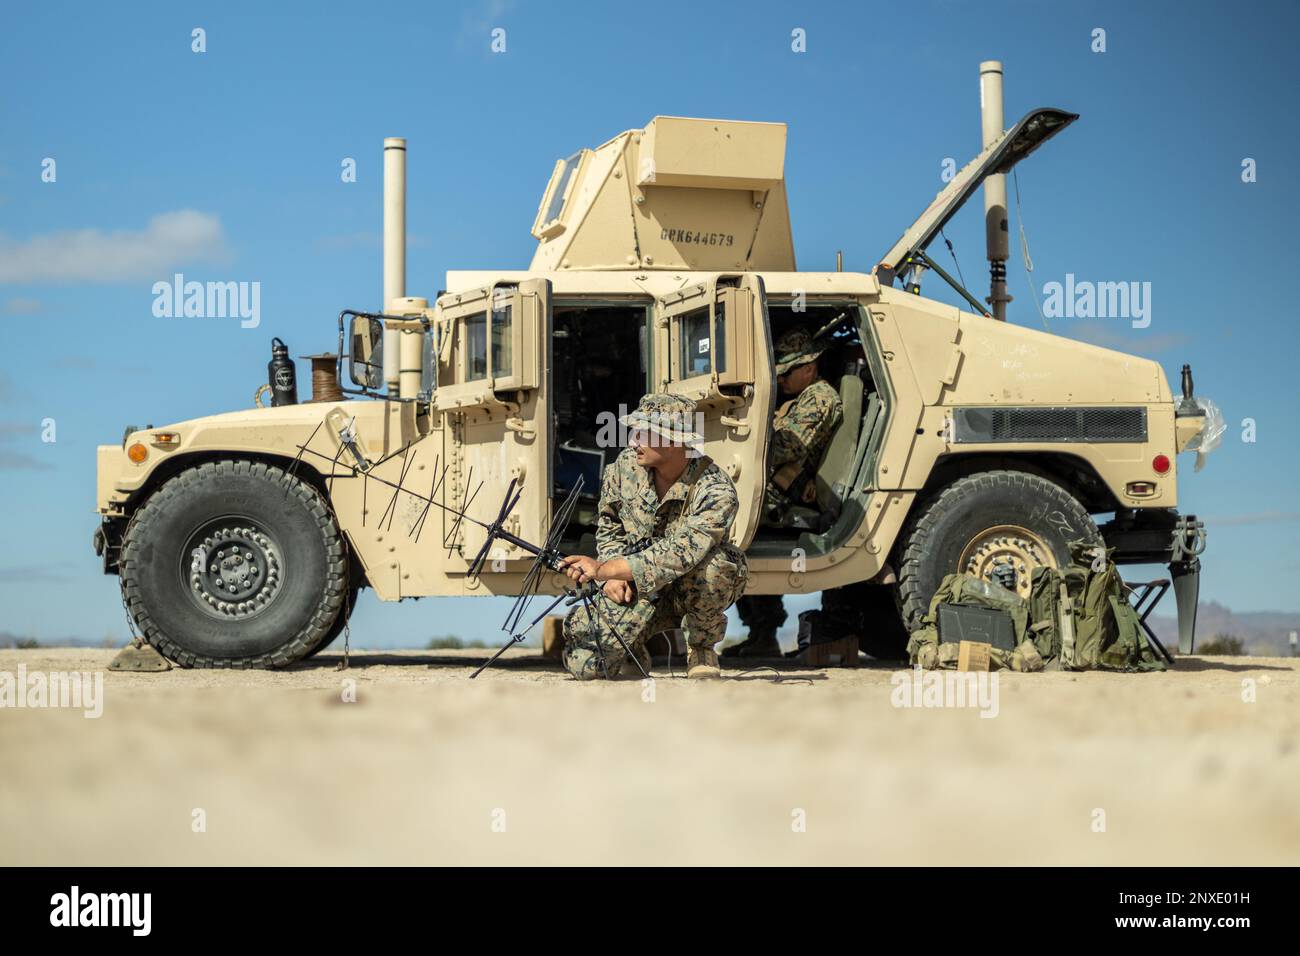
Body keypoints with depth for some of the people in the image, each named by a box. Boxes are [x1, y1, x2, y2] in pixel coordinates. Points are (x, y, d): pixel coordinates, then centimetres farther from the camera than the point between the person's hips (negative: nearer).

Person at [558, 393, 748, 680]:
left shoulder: (716, 490, -24)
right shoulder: (627, 464, -6)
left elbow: (680, 554, -35)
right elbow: (609, 526, 9)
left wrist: (603, 568, -37)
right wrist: (612, 574, -9)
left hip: (694, 591, -3)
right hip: (632, 592, 3)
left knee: (712, 565, -39)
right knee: (585, 665, -19)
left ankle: (701, 649, -8)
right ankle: (632, 651, 19)